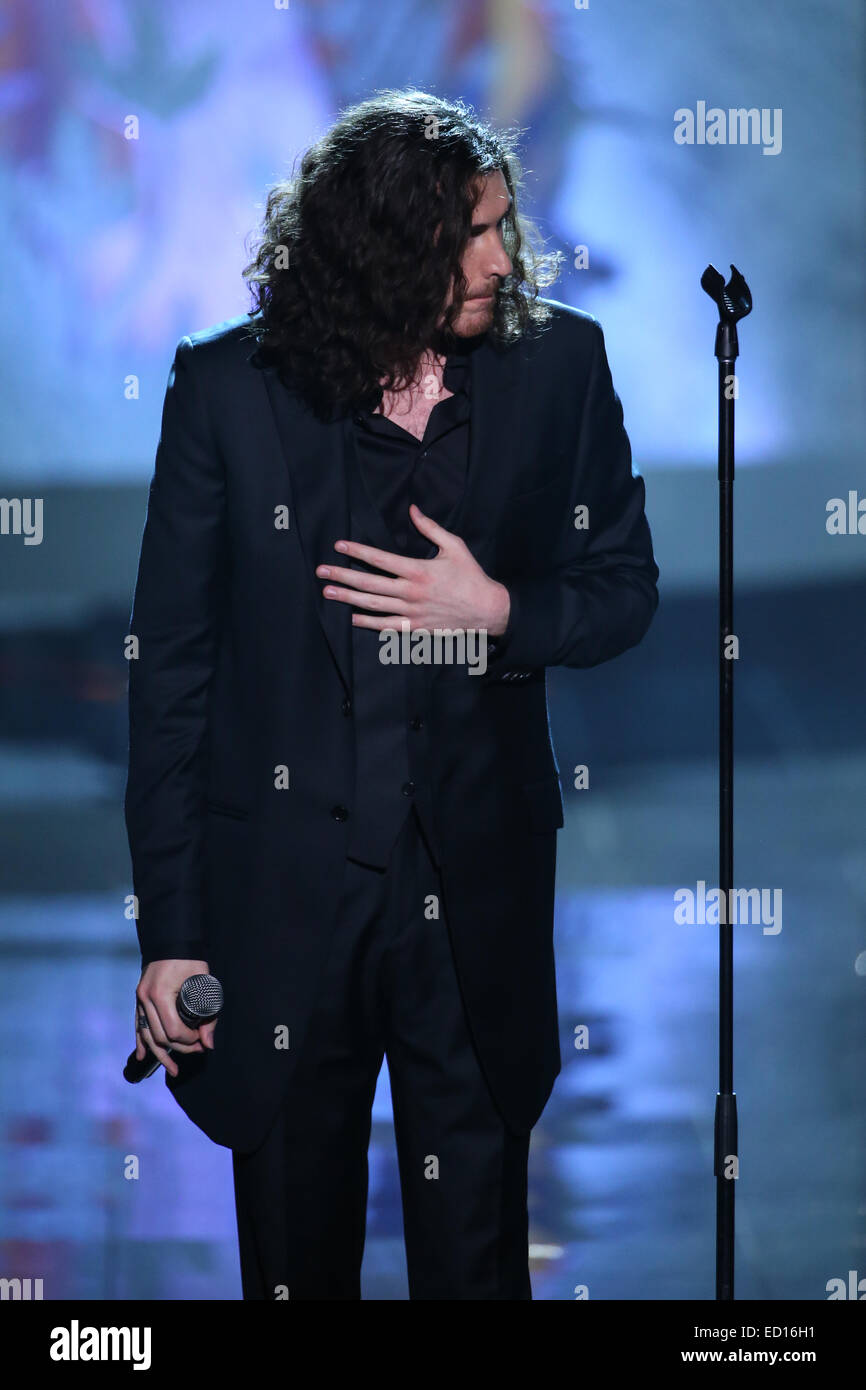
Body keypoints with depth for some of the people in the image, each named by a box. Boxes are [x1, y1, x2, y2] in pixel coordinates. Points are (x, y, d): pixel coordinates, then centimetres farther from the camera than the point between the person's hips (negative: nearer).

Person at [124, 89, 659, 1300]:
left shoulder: (558, 365, -1)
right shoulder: (229, 391, -6)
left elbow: (624, 588, 10)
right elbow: (170, 666, -3)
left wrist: (499, 611, -13)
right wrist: (170, 933, -5)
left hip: (477, 889, 1)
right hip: (280, 887, -1)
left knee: (476, 1247, 9)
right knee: (295, 1247, 12)